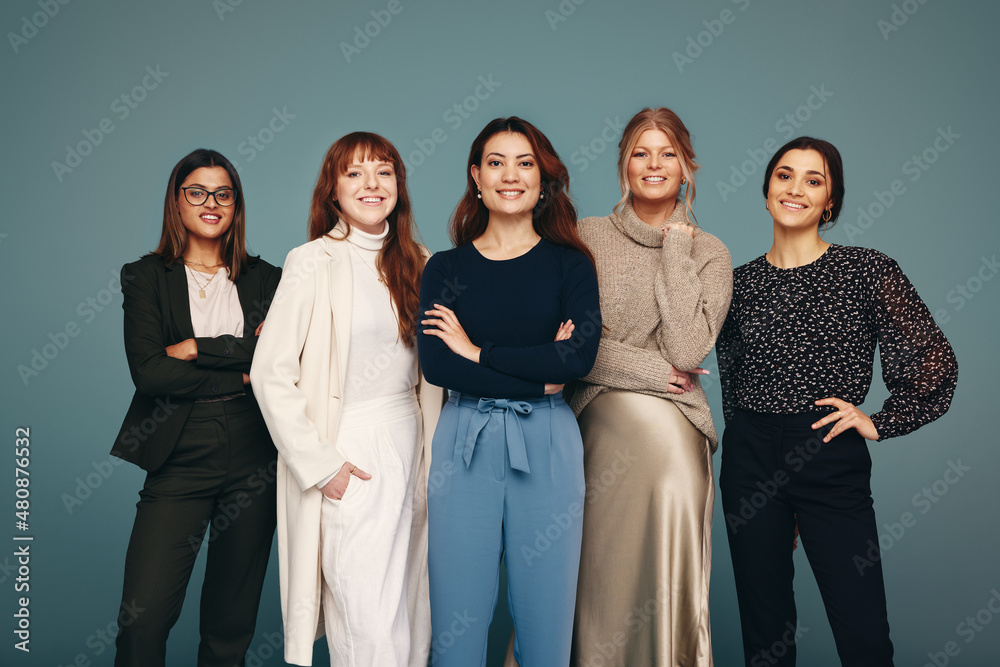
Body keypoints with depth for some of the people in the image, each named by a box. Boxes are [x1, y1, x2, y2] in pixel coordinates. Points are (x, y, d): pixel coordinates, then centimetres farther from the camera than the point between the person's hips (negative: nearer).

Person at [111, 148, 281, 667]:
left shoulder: (264, 278, 10)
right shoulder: (146, 277, 6)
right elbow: (147, 371, -7)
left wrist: (199, 349, -9)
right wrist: (242, 375, -9)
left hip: (252, 461, 2)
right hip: (179, 462, -1)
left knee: (232, 619, 10)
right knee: (142, 618, -7)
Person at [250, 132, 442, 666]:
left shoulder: (417, 264, 9)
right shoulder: (313, 263, -7)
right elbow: (270, 373, -10)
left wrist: (431, 451, 6)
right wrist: (319, 463, -12)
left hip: (409, 444, 5)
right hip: (347, 456, -5)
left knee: (411, 614, 12)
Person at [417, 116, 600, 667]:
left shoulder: (569, 264, 5)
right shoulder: (446, 268, 7)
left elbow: (580, 354, -10)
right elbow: (435, 364, -7)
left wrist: (477, 351, -8)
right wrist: (539, 376, -11)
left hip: (546, 444, 0)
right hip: (464, 443, 1)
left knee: (545, 614, 8)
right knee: (457, 619, 7)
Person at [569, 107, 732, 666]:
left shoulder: (709, 252, 7)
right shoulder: (588, 237, 7)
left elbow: (687, 351, -9)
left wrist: (675, 249, -4)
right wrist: (650, 369, -7)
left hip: (673, 421, 0)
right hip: (599, 418, 0)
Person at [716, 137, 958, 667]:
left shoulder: (867, 271, -3)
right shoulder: (741, 281, 6)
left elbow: (936, 365, 1)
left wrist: (881, 423, -2)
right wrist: (744, 437, 14)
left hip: (832, 460, -2)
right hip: (749, 459, 3)